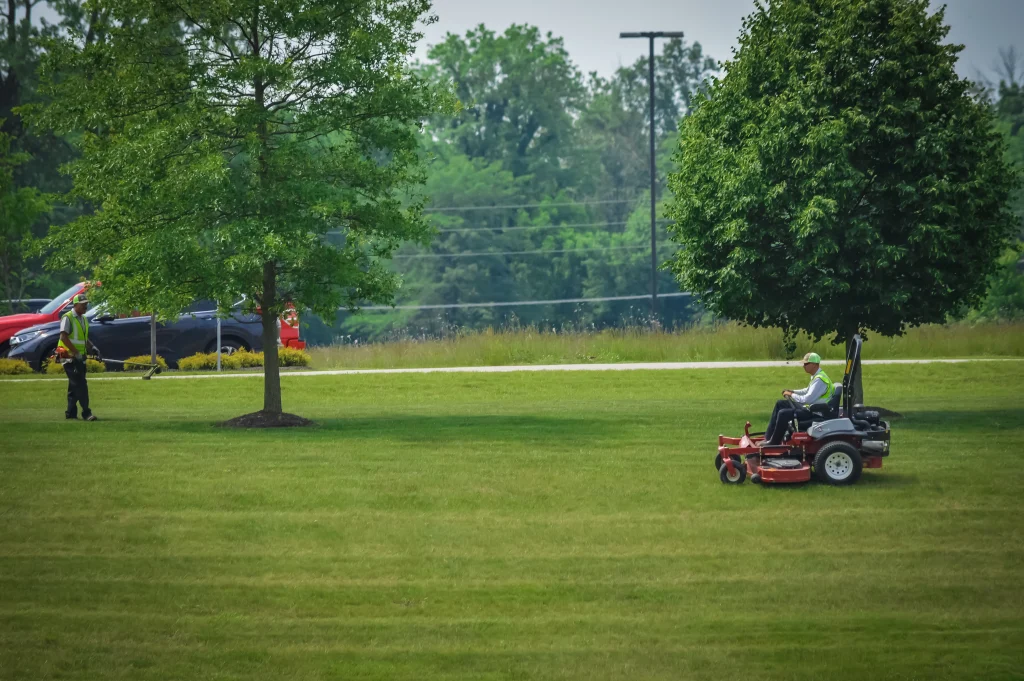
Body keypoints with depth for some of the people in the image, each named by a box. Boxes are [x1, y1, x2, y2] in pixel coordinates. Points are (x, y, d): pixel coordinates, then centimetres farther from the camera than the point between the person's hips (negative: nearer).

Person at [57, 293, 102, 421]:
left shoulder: (83, 319, 16)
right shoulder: (68, 318, -10)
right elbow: (63, 337, -17)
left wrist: (93, 348, 6)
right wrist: (76, 352, -21)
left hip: (79, 357, 9)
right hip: (69, 356, -9)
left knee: (74, 386, 11)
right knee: (81, 385, -13)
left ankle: (71, 413, 16)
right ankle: (86, 412, -16)